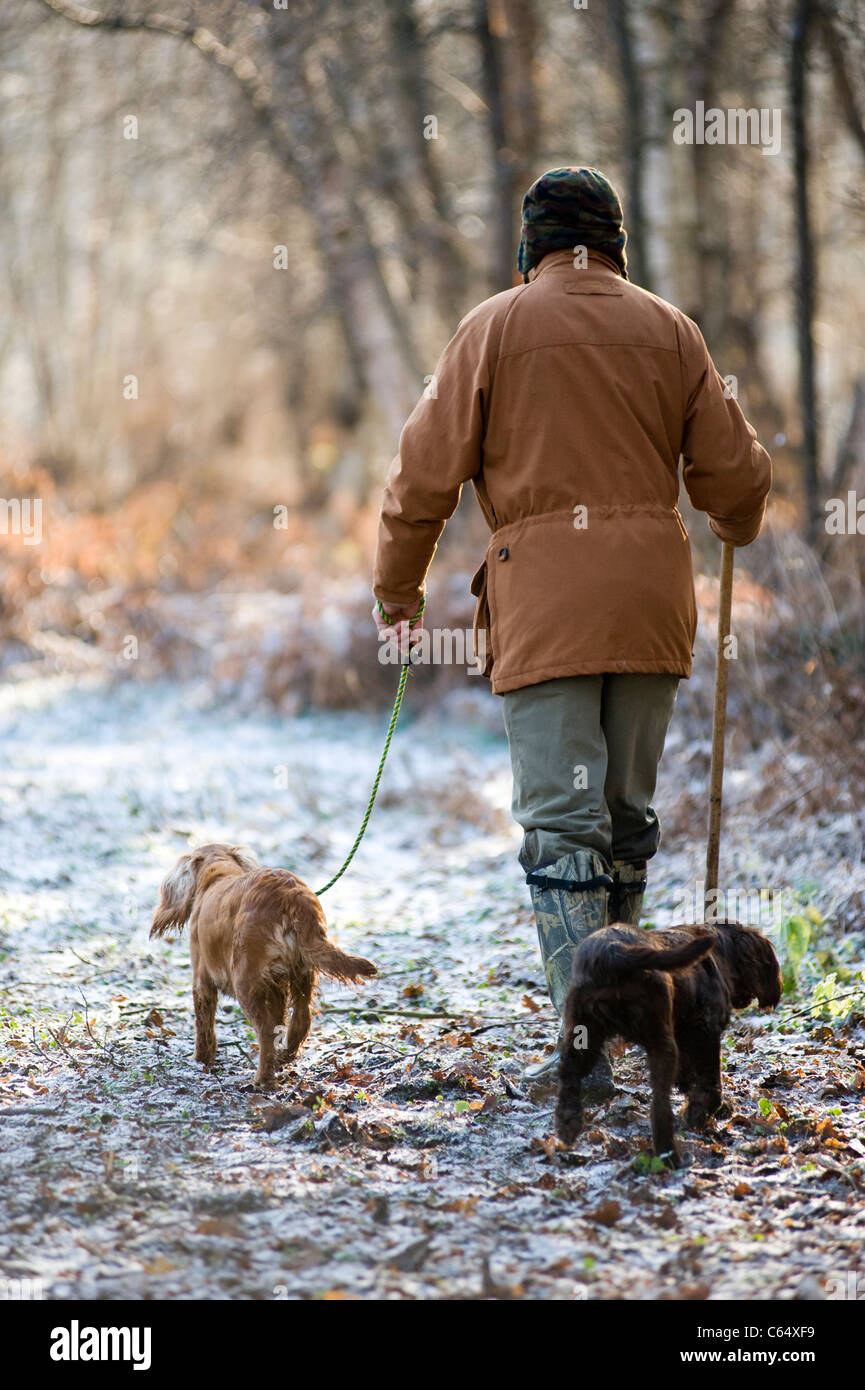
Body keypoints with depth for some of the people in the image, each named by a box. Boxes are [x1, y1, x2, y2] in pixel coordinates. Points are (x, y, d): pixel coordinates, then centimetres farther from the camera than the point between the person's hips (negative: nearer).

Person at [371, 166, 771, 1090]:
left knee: (560, 819, -5)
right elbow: (732, 474, 11)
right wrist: (738, 527, 34)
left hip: (543, 598, -4)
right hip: (651, 596, 4)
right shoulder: (669, 330, 10)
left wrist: (397, 585, 12)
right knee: (629, 810, 15)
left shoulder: (496, 327, 1)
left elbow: (428, 469, 0)